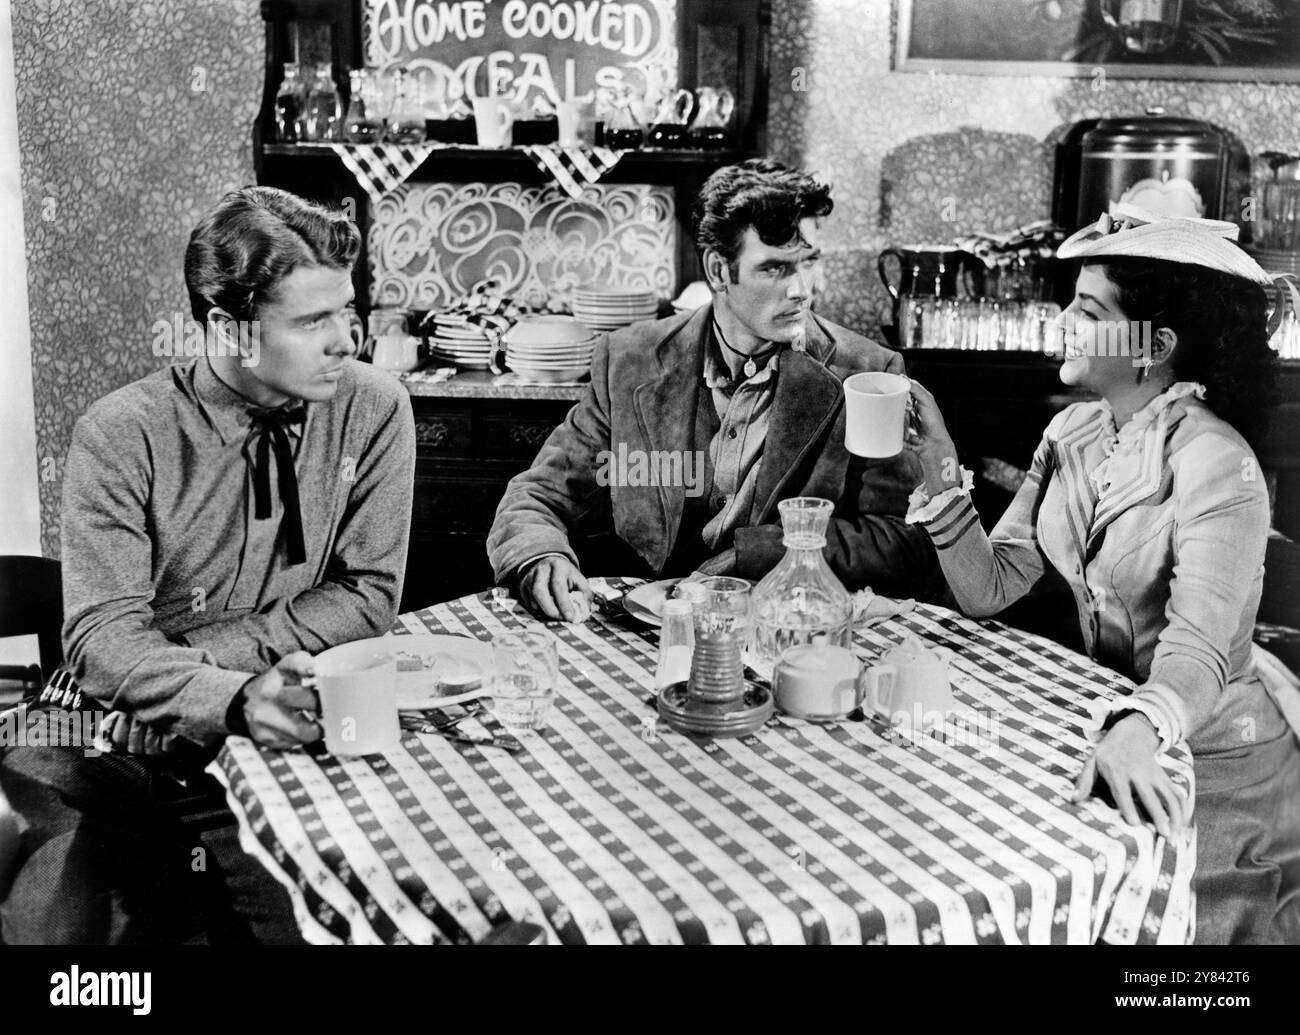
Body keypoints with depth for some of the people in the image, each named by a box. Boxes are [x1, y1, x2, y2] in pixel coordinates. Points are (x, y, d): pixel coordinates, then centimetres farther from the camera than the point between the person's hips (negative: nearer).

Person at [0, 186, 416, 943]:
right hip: (129, 736, -1)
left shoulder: (373, 410, -5)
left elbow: (368, 597, -3)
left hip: (291, 739, 1)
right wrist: (233, 697, -34)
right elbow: (102, 635, -15)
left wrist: (203, 649, -14)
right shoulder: (123, 434, -11)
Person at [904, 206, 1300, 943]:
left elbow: (1198, 652, -35)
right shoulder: (1072, 436, -2)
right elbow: (990, 588, -6)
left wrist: (1139, 730, -56)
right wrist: (940, 470, -19)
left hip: (1218, 767, -6)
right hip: (1114, 737, 6)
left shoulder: (1216, 466, -24)